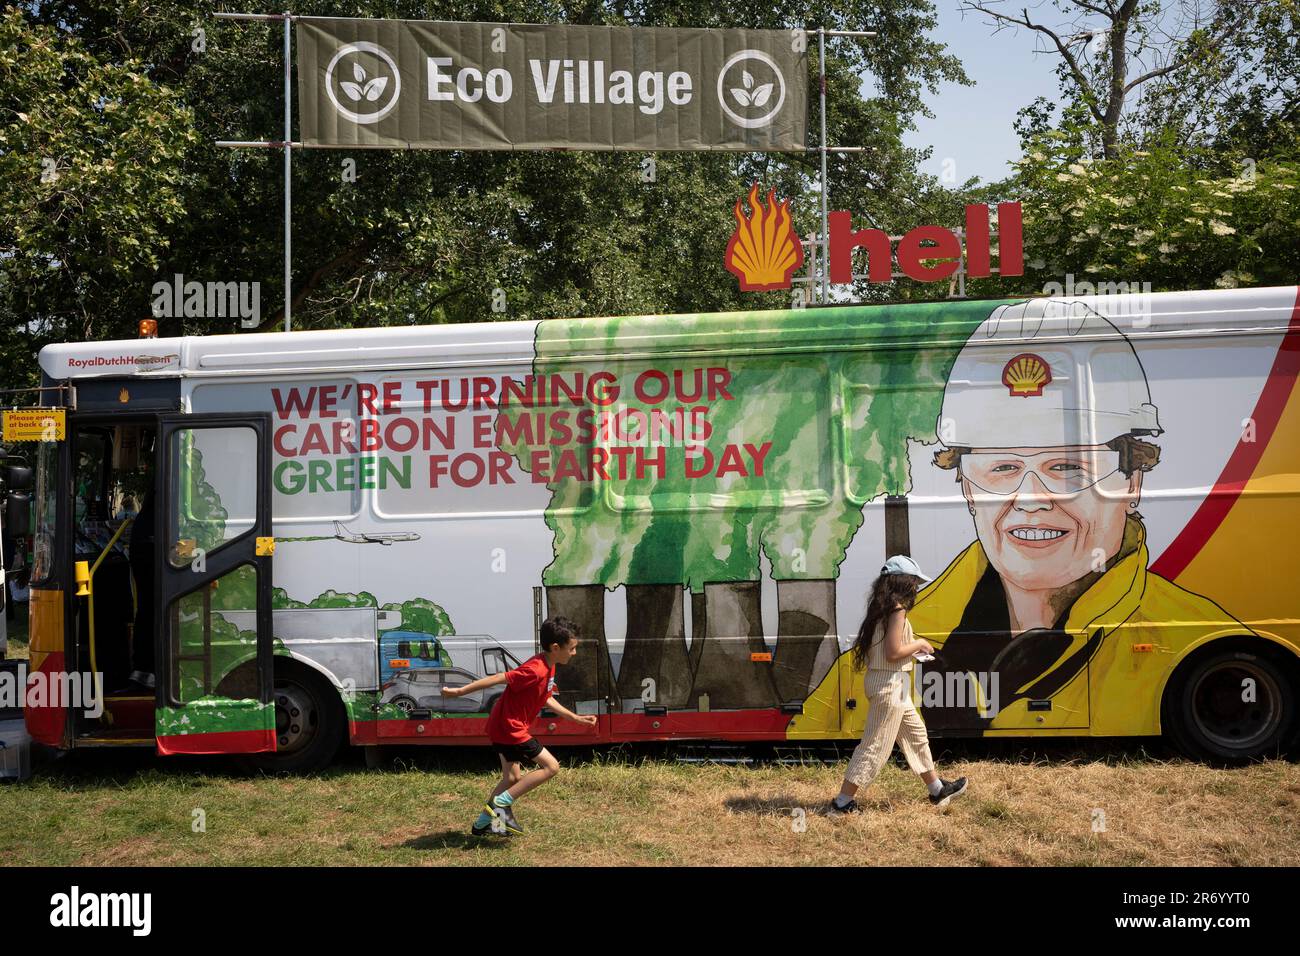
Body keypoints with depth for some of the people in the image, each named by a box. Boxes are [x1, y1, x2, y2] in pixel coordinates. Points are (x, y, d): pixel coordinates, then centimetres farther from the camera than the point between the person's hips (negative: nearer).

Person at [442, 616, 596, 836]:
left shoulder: (548, 667, 6)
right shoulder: (536, 670, -26)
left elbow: (545, 698, 20)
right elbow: (499, 678, -26)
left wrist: (575, 718, 20)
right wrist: (460, 692, -25)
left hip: (502, 727, 10)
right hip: (510, 729, -10)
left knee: (512, 779, 21)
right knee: (551, 766, -7)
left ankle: (482, 824, 30)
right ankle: (501, 804, -5)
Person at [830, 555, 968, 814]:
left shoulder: (881, 607, 10)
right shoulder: (897, 609, -18)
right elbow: (893, 652, -23)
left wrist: (913, 646, 11)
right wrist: (918, 644, -7)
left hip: (886, 683, 10)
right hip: (891, 684, -10)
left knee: (916, 734, 21)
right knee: (876, 745, -5)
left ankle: (937, 790, 35)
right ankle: (843, 802, -1)